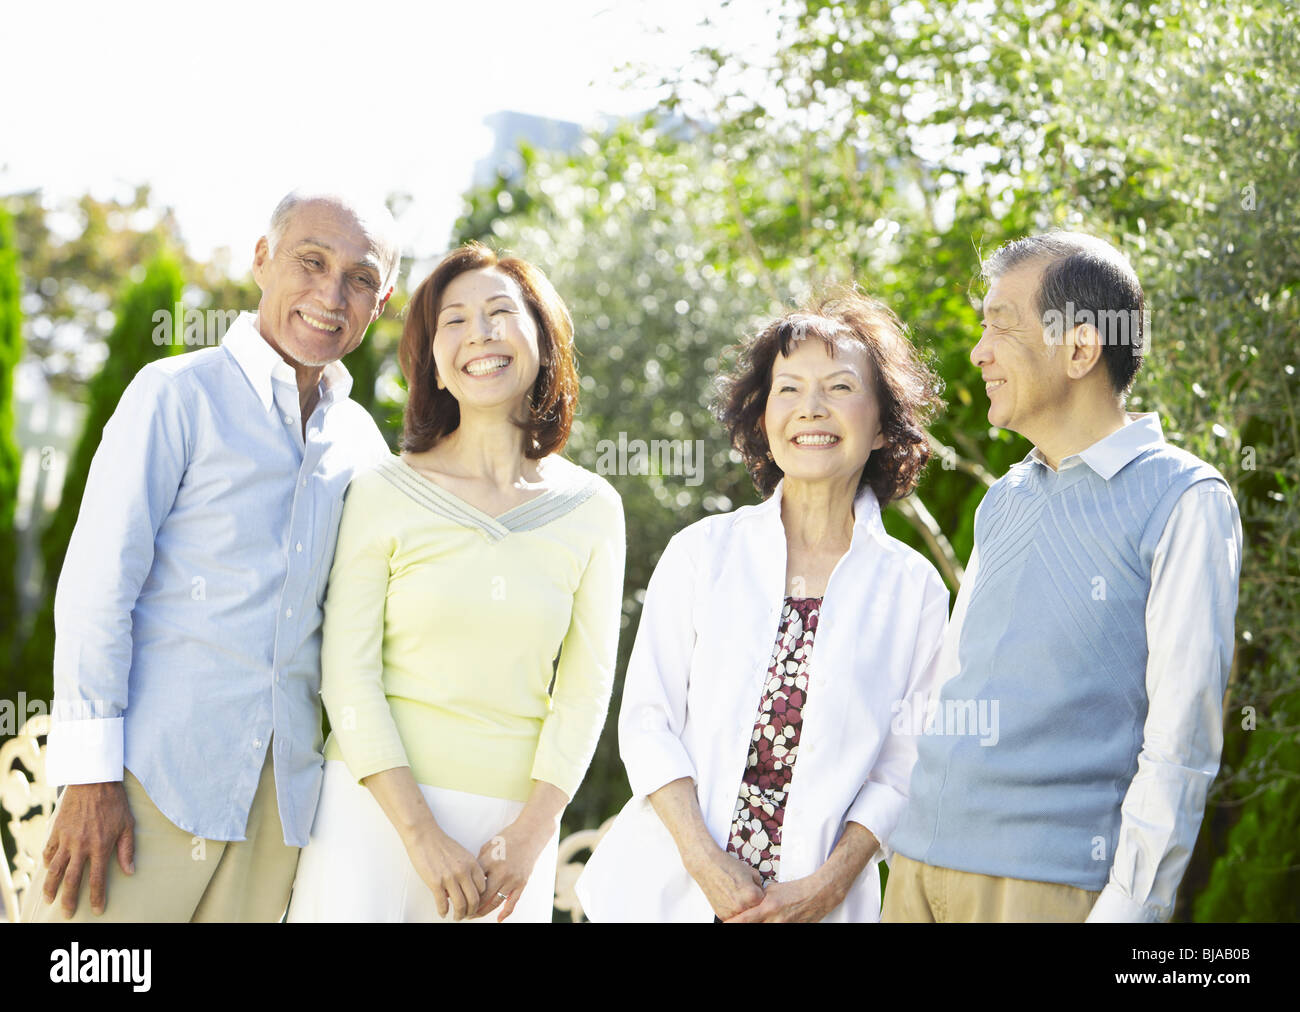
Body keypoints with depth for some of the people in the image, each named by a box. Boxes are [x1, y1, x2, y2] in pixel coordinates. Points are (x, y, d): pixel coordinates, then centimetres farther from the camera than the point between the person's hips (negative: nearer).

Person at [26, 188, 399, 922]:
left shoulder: (362, 444, 13)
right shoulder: (178, 394, -2)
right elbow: (98, 583, -7)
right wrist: (90, 775, -13)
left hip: (280, 799, 5)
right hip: (153, 773, -5)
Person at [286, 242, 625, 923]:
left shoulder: (592, 509, 3)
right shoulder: (383, 494, -3)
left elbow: (586, 684, 3)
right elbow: (348, 674, -5)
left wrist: (531, 834, -7)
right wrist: (422, 833, -12)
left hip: (514, 817, 2)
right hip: (379, 800, -1)